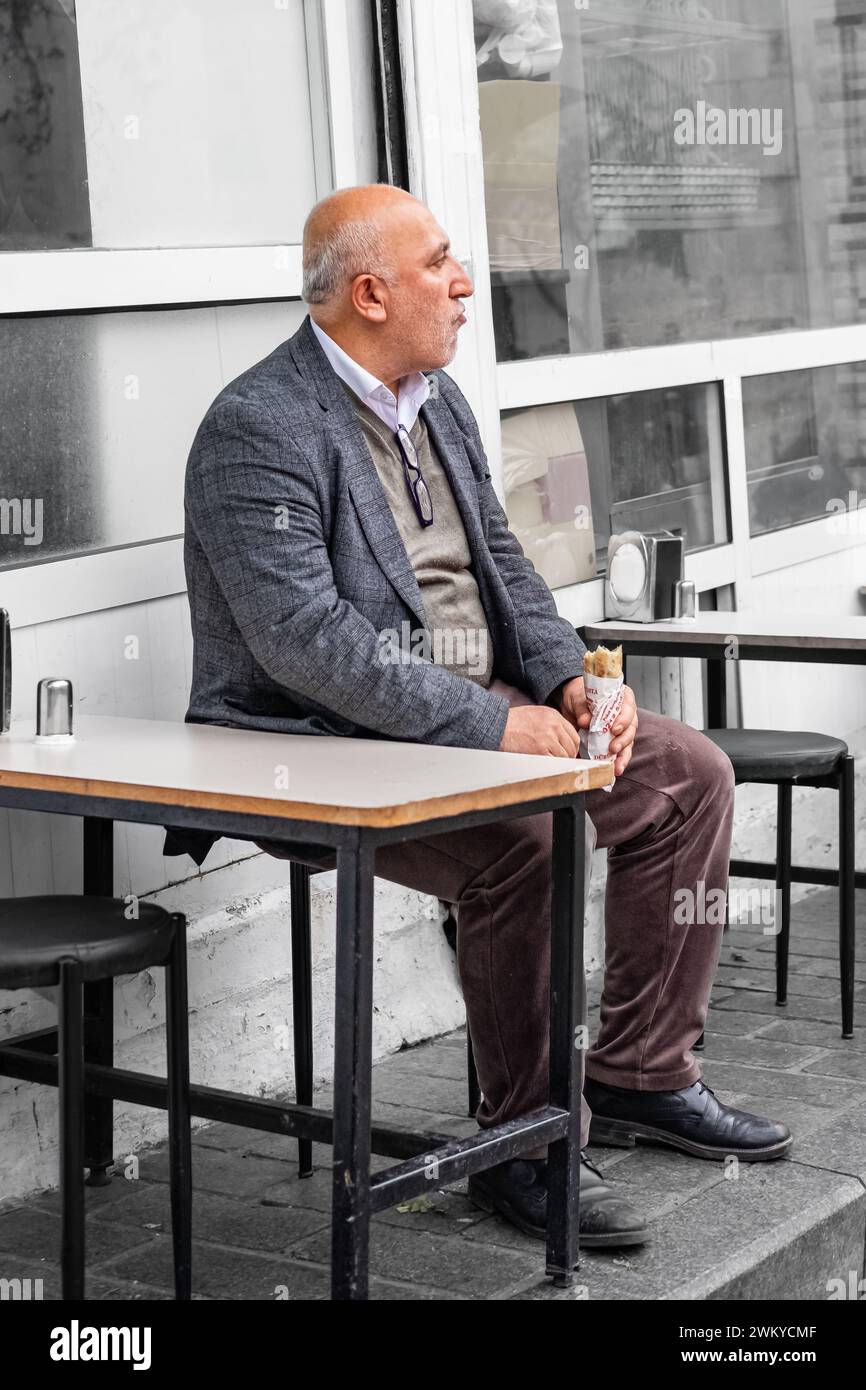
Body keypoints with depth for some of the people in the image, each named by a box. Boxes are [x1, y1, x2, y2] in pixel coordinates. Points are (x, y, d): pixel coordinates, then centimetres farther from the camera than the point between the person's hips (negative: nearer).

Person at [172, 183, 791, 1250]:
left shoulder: (435, 397, 12)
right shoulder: (257, 430, -17)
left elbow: (499, 560, 16)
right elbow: (304, 639, -25)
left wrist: (568, 678, -3)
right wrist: (489, 724, -27)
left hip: (478, 711, 9)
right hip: (321, 745, -9)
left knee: (690, 774, 1)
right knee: (522, 838, -33)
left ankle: (639, 1077, 10)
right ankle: (529, 1147, -16)